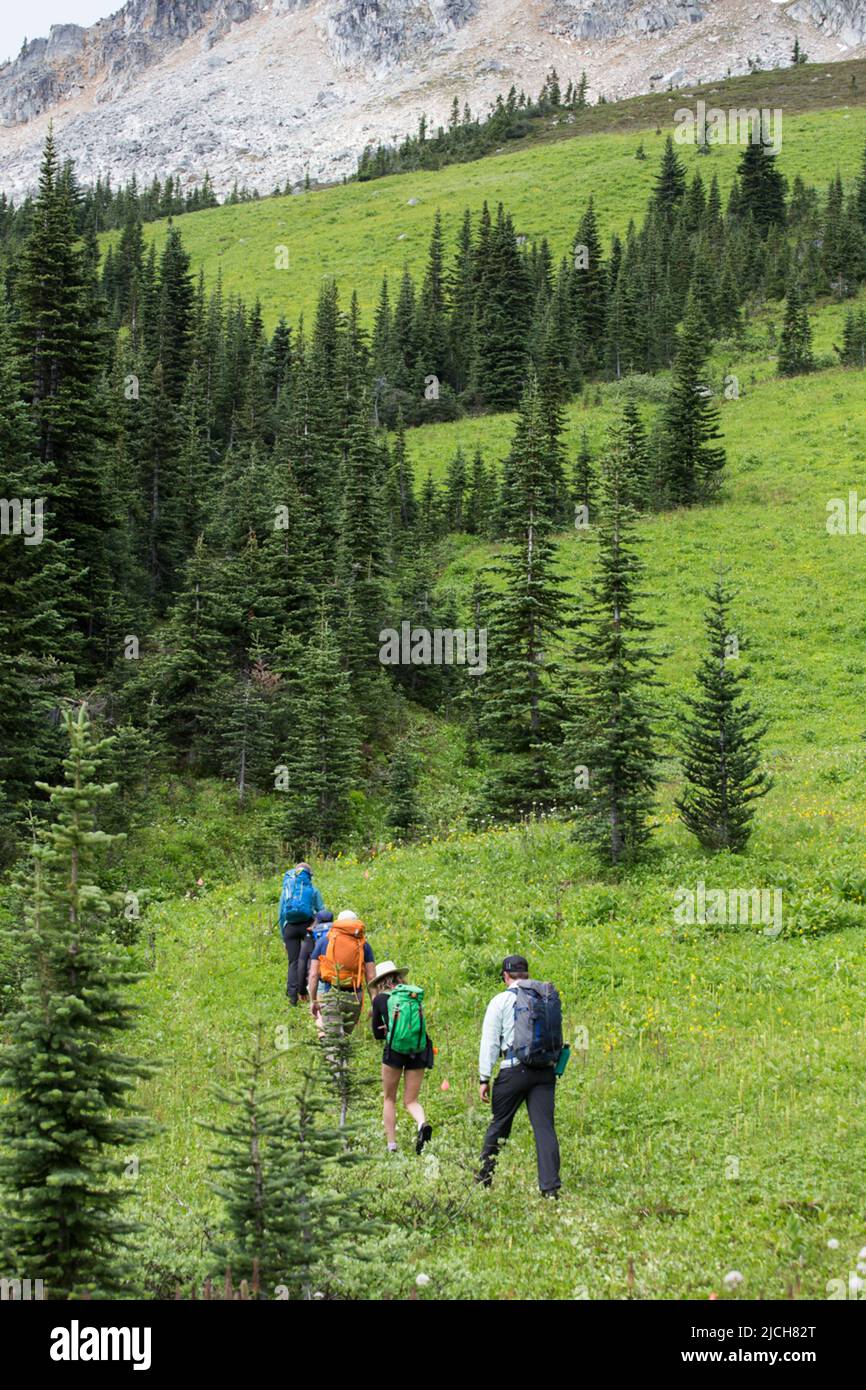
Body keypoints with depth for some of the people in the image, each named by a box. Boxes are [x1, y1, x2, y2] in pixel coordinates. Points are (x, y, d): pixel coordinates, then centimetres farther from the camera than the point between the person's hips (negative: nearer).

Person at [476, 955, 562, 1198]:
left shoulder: (501, 1000, 0)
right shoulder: (549, 998, 11)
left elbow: (490, 1041, -2)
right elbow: (558, 1036, 14)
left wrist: (484, 1078, 1)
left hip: (515, 1070, -3)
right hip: (546, 1070, 3)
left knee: (499, 1125, 11)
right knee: (545, 1127, 0)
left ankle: (484, 1177, 23)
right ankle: (550, 1186, -9)